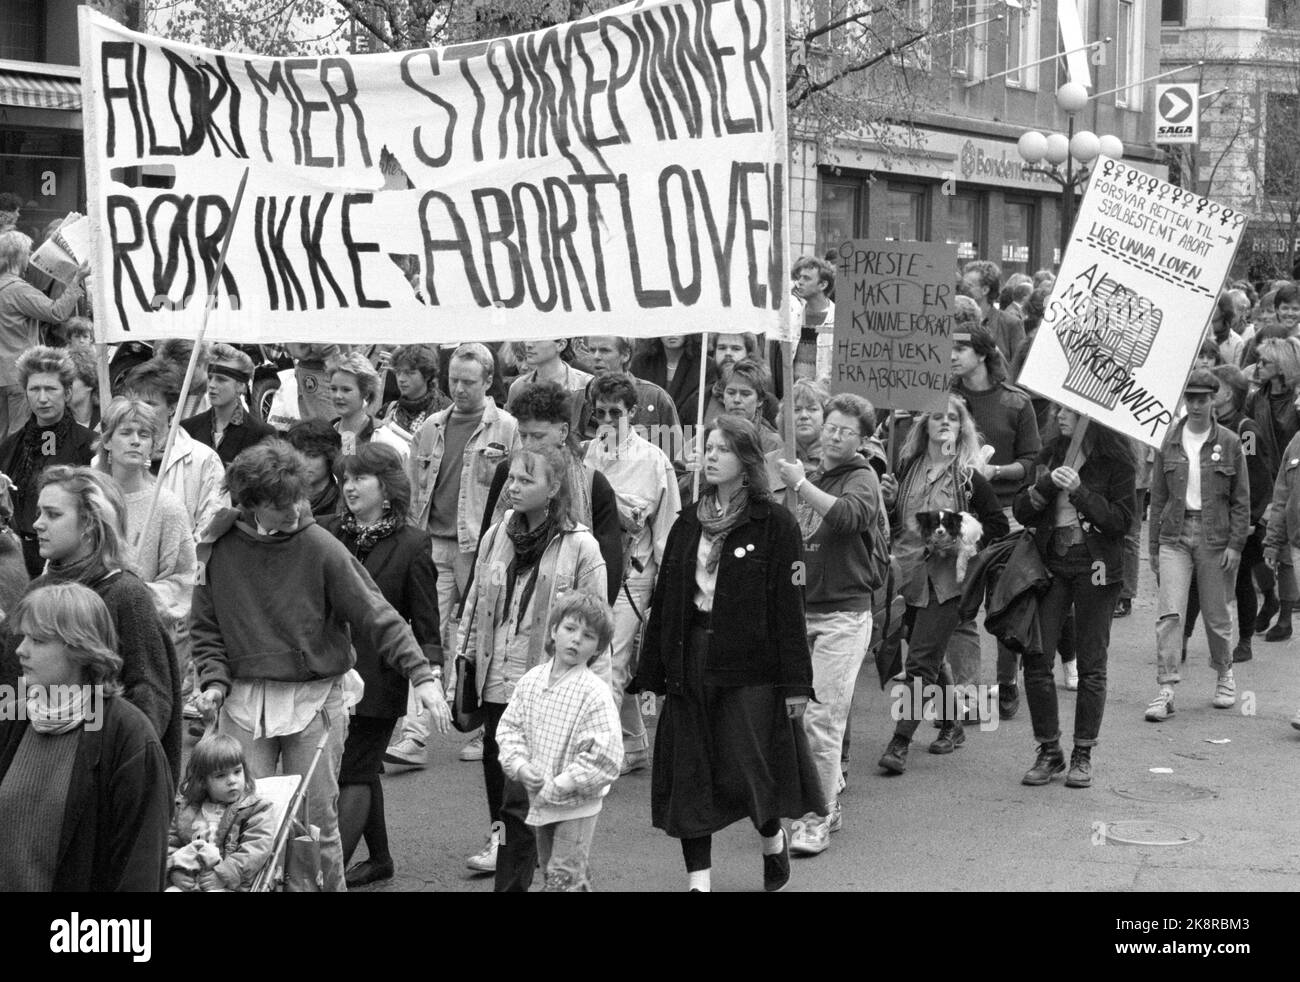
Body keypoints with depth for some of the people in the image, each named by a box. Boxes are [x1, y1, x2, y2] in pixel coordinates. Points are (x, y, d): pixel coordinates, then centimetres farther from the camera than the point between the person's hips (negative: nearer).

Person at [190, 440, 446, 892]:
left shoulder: (321, 548, -10)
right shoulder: (218, 548, -2)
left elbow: (375, 615, -9)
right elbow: (205, 627, 9)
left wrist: (421, 672, -16)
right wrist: (215, 679, -6)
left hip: (314, 697, -2)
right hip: (244, 698, 2)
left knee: (317, 820, 3)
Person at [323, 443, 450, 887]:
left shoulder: (412, 544, -7)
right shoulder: (327, 532, 5)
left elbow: (426, 624, -7)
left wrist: (433, 683, -17)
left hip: (378, 678, -5)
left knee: (354, 774, -4)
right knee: (362, 769, 15)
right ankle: (379, 859, 30)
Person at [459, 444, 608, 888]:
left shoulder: (580, 546, -7)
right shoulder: (497, 537, 7)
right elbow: (475, 606, 15)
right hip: (495, 683, 5)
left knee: (520, 798, -8)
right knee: (496, 776, 15)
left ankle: (511, 879, -1)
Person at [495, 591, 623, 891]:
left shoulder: (594, 693, -17)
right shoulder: (530, 681, 1)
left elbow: (605, 757, -21)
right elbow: (509, 728, 7)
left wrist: (558, 787, -20)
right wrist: (519, 766, -11)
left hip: (576, 806, -6)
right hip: (539, 801, 6)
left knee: (564, 877, -4)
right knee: (550, 868, 18)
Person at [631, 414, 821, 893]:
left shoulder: (774, 524, -4)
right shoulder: (688, 522, 10)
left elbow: (789, 605, -7)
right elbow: (664, 599, 10)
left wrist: (796, 682, -10)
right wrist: (652, 673, 6)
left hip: (751, 663, -4)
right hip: (691, 660, 5)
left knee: (746, 770, -2)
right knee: (690, 776, 3)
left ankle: (772, 839, 29)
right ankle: (698, 877, 11)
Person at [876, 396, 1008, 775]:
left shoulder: (969, 475, -4)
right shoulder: (908, 467, 8)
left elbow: (998, 524, -1)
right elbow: (894, 524, 16)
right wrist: (888, 501, -4)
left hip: (947, 578, -5)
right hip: (909, 575, 5)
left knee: (921, 661, -11)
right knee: (931, 658, 16)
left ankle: (900, 743, -10)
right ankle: (953, 724, 34)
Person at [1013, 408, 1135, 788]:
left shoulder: (1115, 460, -4)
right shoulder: (1052, 453, 10)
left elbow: (1121, 520, -11)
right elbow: (1022, 512, 7)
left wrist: (1078, 490, -19)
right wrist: (1047, 484, -11)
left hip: (1094, 568, -4)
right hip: (1051, 564, 4)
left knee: (1091, 665, 3)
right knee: (1035, 658, -2)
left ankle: (1083, 756, 14)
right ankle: (1049, 752, 11)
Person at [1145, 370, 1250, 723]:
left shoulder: (1229, 443, 2)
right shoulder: (1169, 441, 5)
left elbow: (1241, 499, 3)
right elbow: (1158, 496, 9)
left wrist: (1235, 544, -5)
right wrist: (1154, 545, 7)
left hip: (1214, 536, -1)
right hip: (1175, 535, 1)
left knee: (1216, 614, 8)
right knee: (1169, 612, -10)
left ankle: (1224, 675, 32)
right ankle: (1166, 690, -10)